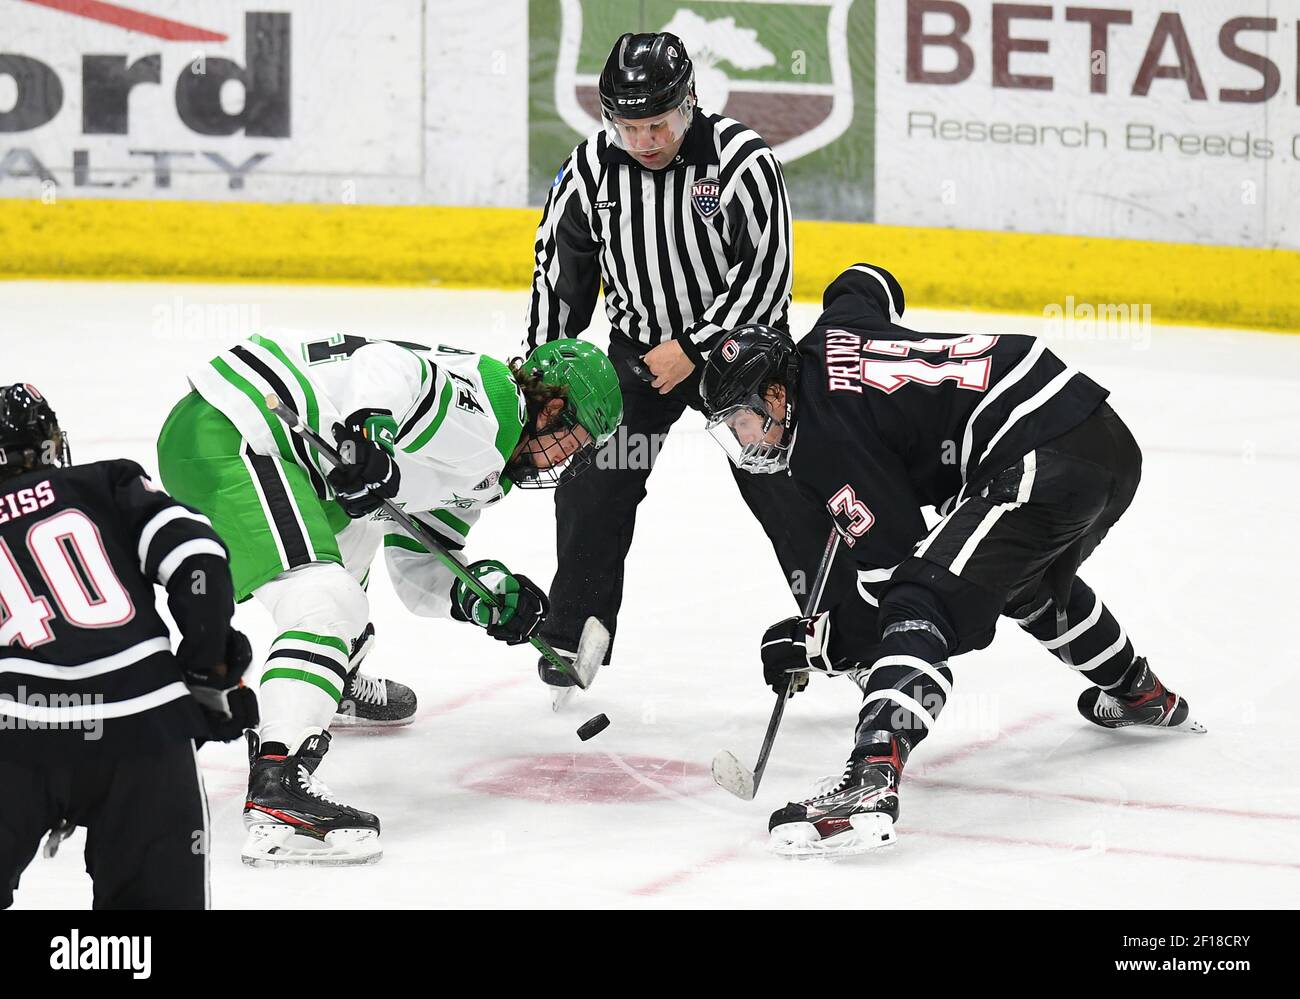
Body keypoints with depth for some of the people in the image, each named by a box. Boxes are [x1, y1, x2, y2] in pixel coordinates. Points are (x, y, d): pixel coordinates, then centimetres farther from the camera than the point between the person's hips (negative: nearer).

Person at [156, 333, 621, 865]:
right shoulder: (492, 402, -10)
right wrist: (369, 429, -42)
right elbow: (387, 365, -24)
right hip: (230, 435, -11)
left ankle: (337, 684, 59)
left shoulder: (484, 467, 21)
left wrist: (476, 592, 3)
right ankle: (276, 789, -38)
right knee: (328, 603, -25)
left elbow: (415, 571, 21)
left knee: (350, 523, 37)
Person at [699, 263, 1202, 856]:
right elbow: (867, 283, 40)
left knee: (922, 605, -21)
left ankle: (870, 785, -41)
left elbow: (892, 579, -12)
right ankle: (1143, 697, 61)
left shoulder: (825, 443, -11)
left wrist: (811, 641, -2)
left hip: (1042, 464, -11)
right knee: (1033, 585, 38)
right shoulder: (828, 332, 13)